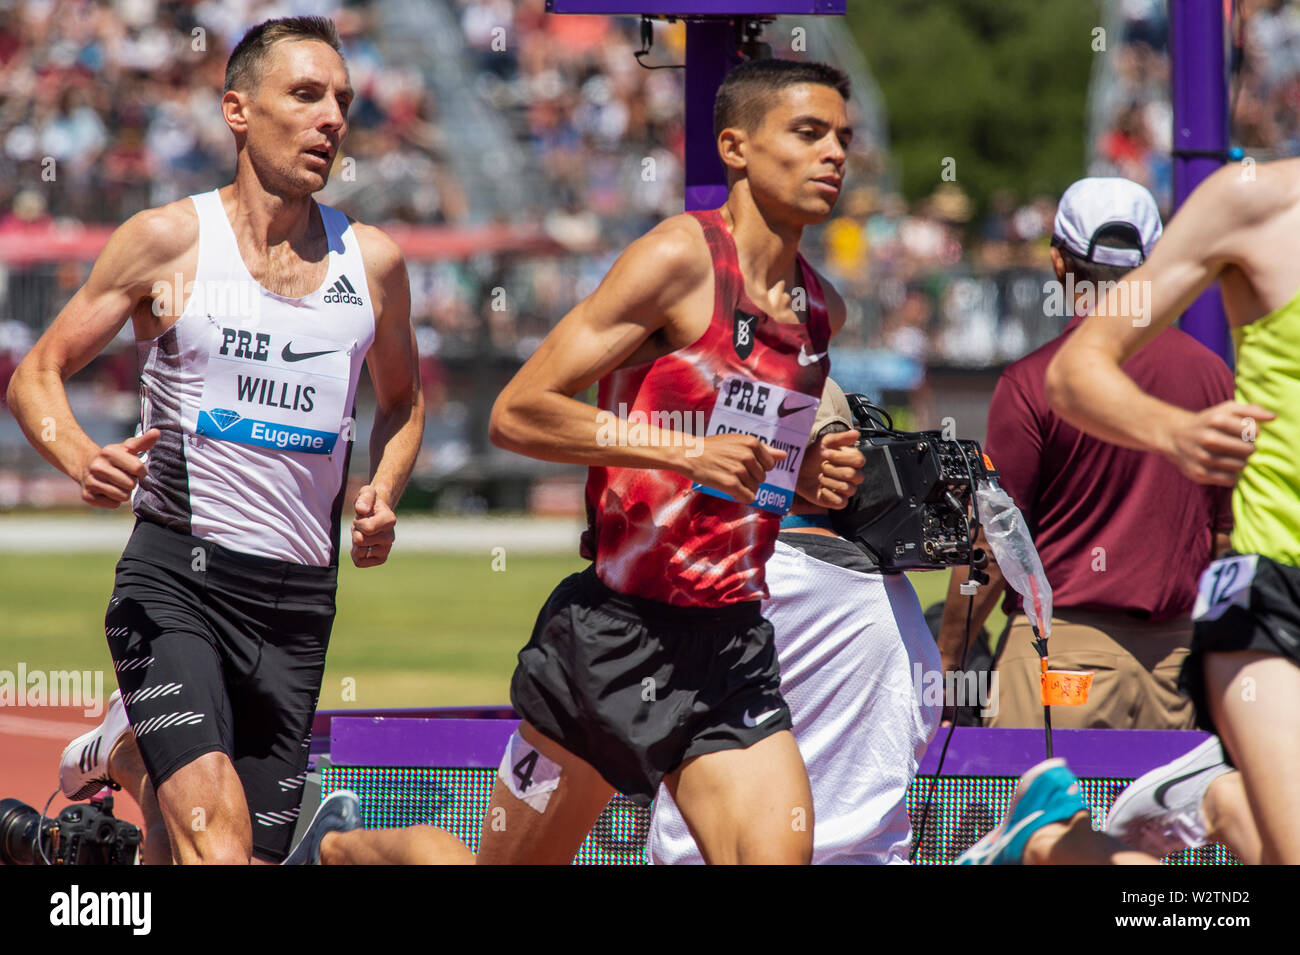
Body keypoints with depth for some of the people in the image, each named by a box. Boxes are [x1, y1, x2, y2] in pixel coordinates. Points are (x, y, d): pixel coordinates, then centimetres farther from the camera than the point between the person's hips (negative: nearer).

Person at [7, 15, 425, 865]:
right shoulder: (171, 239, -1)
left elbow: (403, 399, 26)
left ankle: (130, 754, 35)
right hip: (175, 577, -4)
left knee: (259, 852, 10)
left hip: (298, 600, 5)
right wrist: (85, 461, -16)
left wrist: (382, 496, 6)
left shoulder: (373, 260, 9)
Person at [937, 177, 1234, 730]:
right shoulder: (1210, 374, 6)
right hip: (1176, 644, 5)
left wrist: (946, 658, 2)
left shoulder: (1032, 383, -8)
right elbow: (1225, 535, 11)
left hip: (1064, 639, -5)